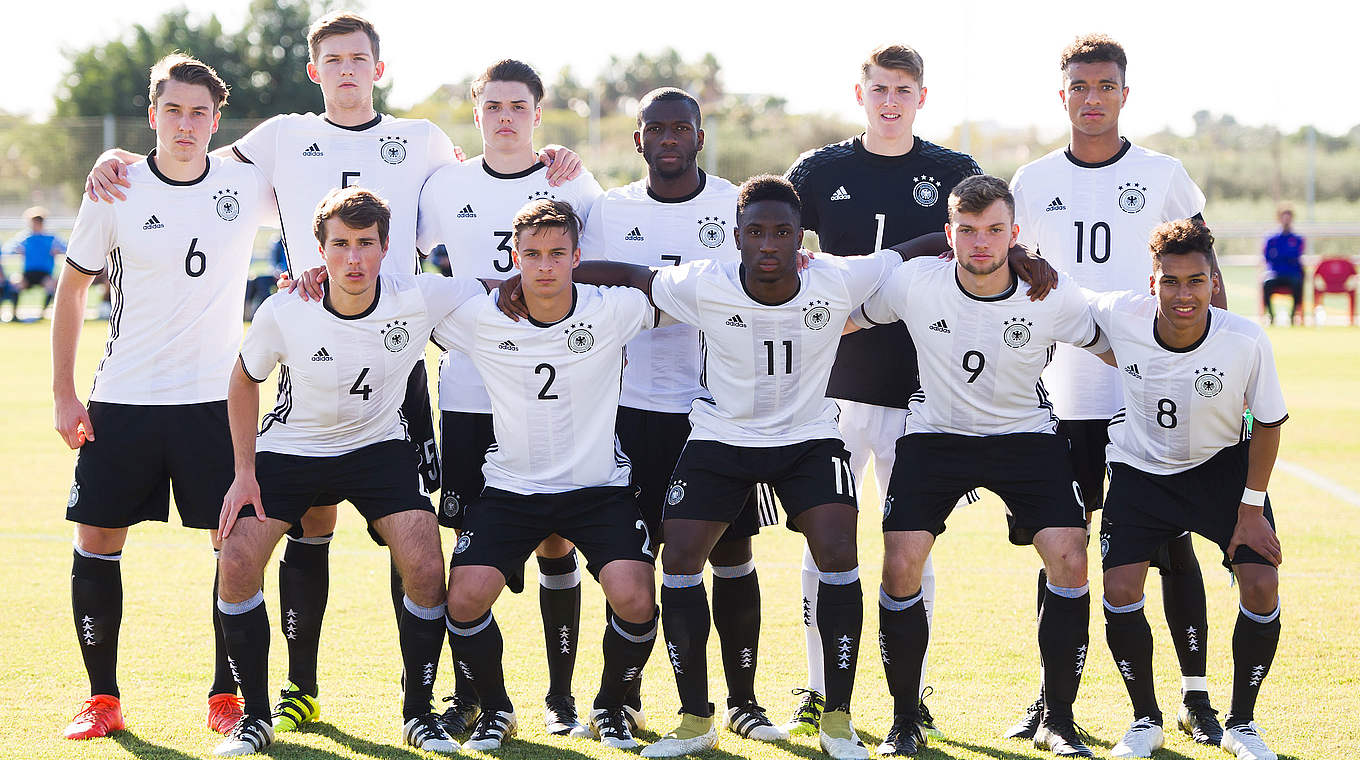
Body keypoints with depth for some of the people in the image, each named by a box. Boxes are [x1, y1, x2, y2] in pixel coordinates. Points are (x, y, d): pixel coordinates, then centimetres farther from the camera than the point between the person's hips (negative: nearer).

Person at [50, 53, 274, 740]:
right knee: (96, 541, -1)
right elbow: (72, 290, 6)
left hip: (216, 399, 0)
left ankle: (227, 696, 10)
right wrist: (63, 393, 1)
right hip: (122, 401, 0)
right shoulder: (116, 192, -3)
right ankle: (102, 698, 10)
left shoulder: (249, 183, -3)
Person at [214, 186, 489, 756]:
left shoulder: (422, 298, -21)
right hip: (290, 447, 0)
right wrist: (244, 471, -4)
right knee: (237, 564, -16)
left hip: (380, 447, 0)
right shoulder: (284, 312, -20)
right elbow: (245, 379, -1)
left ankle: (418, 712, 4)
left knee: (426, 569, -18)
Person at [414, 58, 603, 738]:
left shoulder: (575, 188, 3)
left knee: (555, 542, 1)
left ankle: (561, 697, 11)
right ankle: (468, 696, 12)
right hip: (469, 393, 1)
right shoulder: (447, 186, 7)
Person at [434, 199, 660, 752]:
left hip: (599, 488, -1)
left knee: (635, 601, -21)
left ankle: (610, 707, 10)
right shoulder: (479, 318, -9)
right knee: (464, 599, -19)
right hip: (511, 488, 1)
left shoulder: (612, 309, -9)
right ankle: (494, 709, 10)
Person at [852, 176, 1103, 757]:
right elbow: (840, 321, 2)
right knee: (901, 568, -15)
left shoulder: (1053, 296, -17)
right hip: (935, 433, 0)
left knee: (1070, 562, -16)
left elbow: (1118, 351, -2)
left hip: (1026, 435, 0)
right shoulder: (913, 282, -16)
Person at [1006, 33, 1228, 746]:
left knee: (1173, 546, 1)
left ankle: (1196, 697, 9)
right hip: (1066, 396, 1)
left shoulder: (1162, 175, 2)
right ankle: (1051, 699, 13)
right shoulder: (1033, 181, 6)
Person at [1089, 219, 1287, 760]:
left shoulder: (1246, 341, -26)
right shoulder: (1119, 316, -25)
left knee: (1261, 587, -13)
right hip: (1140, 468, 1)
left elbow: (1268, 422, -10)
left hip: (1223, 464, -1)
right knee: (1120, 593, -12)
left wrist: (1252, 507, -9)